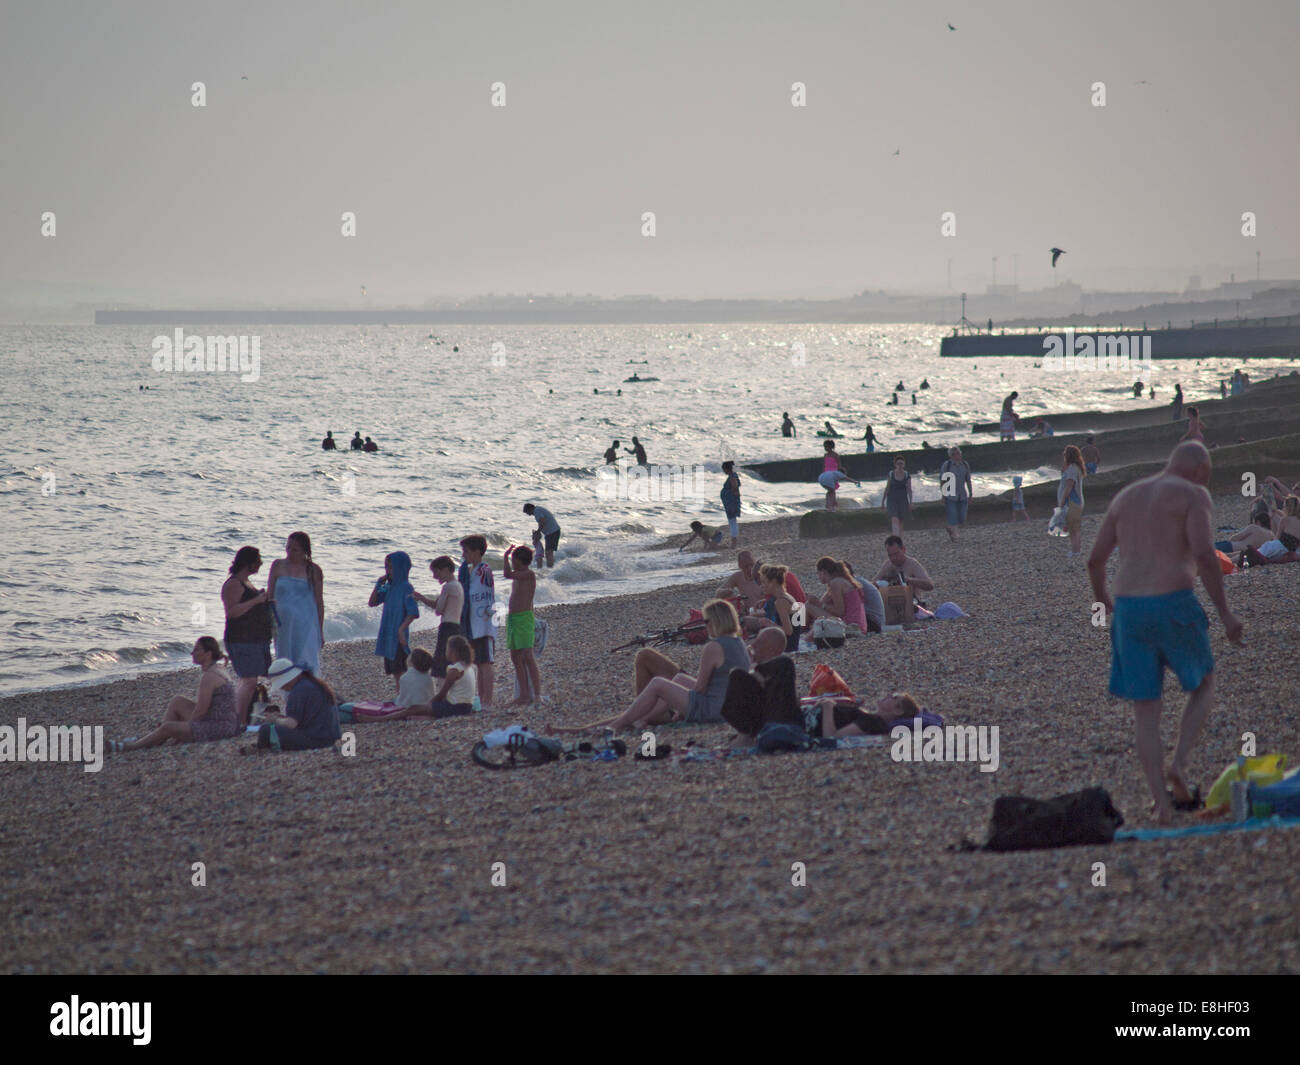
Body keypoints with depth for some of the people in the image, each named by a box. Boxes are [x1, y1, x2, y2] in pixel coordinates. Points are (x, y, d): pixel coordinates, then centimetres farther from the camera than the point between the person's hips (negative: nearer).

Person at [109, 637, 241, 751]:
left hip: (220, 728, -10)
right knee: (178, 702, 11)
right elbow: (199, 702, 19)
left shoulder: (209, 677, -19)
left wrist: (181, 735, -6)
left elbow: (200, 711, -18)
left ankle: (131, 746, 7)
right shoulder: (215, 669, 13)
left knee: (168, 728, -9)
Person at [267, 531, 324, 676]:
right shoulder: (278, 566, 6)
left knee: (305, 665, -10)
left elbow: (319, 602, 5)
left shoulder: (313, 570, 0)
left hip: (306, 626, -3)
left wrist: (320, 632, 5)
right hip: (283, 625, 3)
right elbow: (269, 596, 9)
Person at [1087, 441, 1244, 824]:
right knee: (1204, 684, 22)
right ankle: (1179, 763, 1)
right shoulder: (1194, 497, -1)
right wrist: (1224, 611, -9)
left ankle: (1162, 806, 0)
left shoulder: (1125, 497, 17)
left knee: (1146, 711, 9)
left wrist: (1102, 599, 36)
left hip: (1130, 611, 4)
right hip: (1174, 607, -4)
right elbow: (1204, 554, -15)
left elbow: (1095, 559, 17)